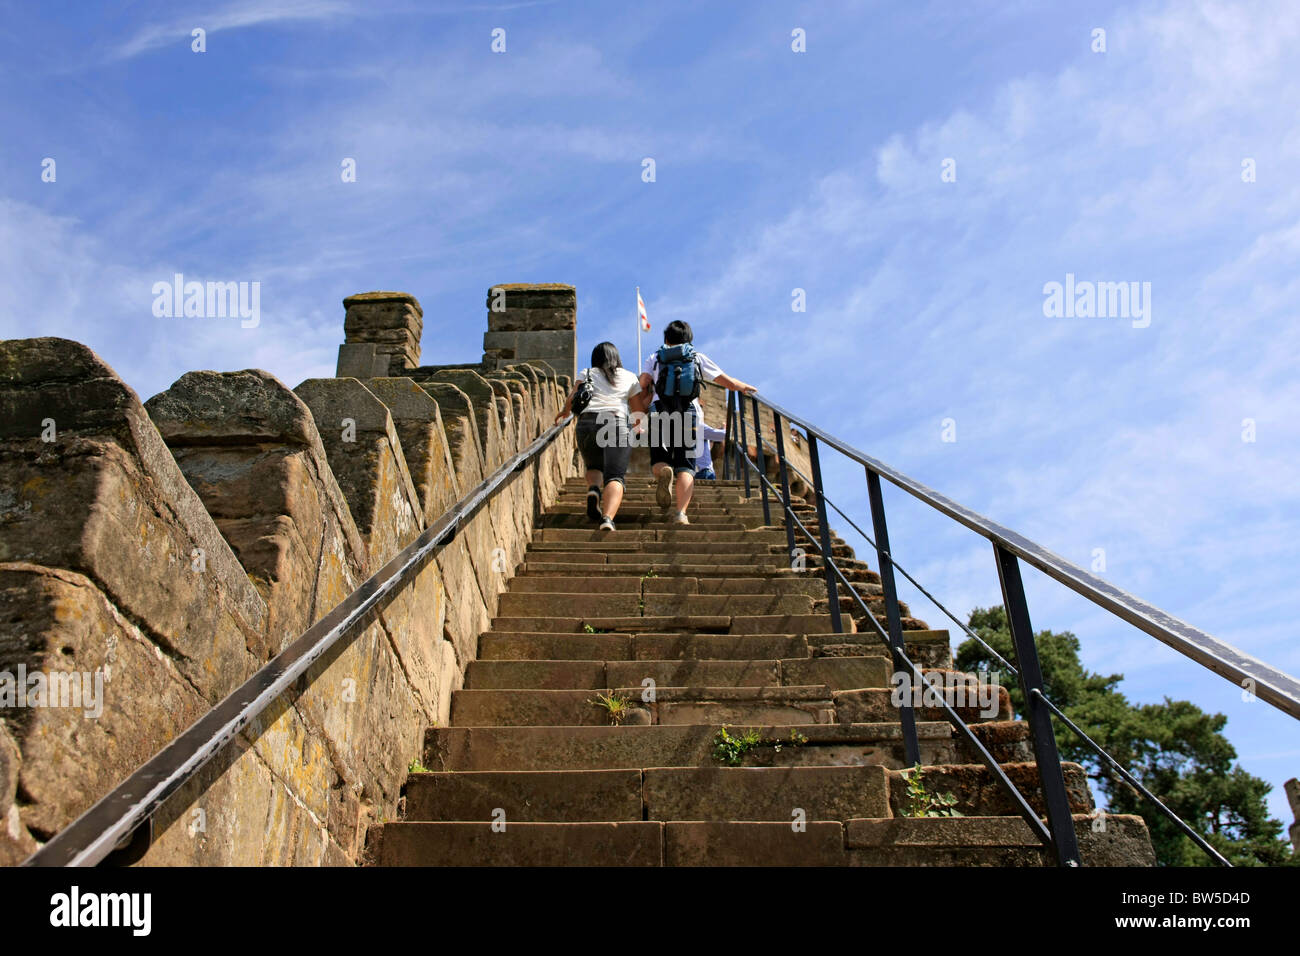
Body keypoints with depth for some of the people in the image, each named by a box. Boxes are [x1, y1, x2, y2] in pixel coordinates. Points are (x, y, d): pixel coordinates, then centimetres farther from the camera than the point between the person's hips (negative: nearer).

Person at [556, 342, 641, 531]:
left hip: (587, 422, 1)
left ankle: (593, 490, -10)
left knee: (594, 466, 24)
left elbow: (573, 396, 6)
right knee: (615, 476, -10)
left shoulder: (586, 373, 20)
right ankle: (607, 518, -36)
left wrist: (565, 411, 24)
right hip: (618, 424, -1)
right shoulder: (629, 377, 23)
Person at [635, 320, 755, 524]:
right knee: (685, 466, -2)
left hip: (660, 414, 0)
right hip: (687, 416, 0)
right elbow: (726, 381, 22)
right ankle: (681, 513, -23)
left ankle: (663, 471, -26)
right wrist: (744, 387, 41)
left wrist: (639, 414, 10)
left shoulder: (655, 357, 18)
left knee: (659, 459, 12)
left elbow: (643, 383, 3)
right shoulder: (698, 357, 20)